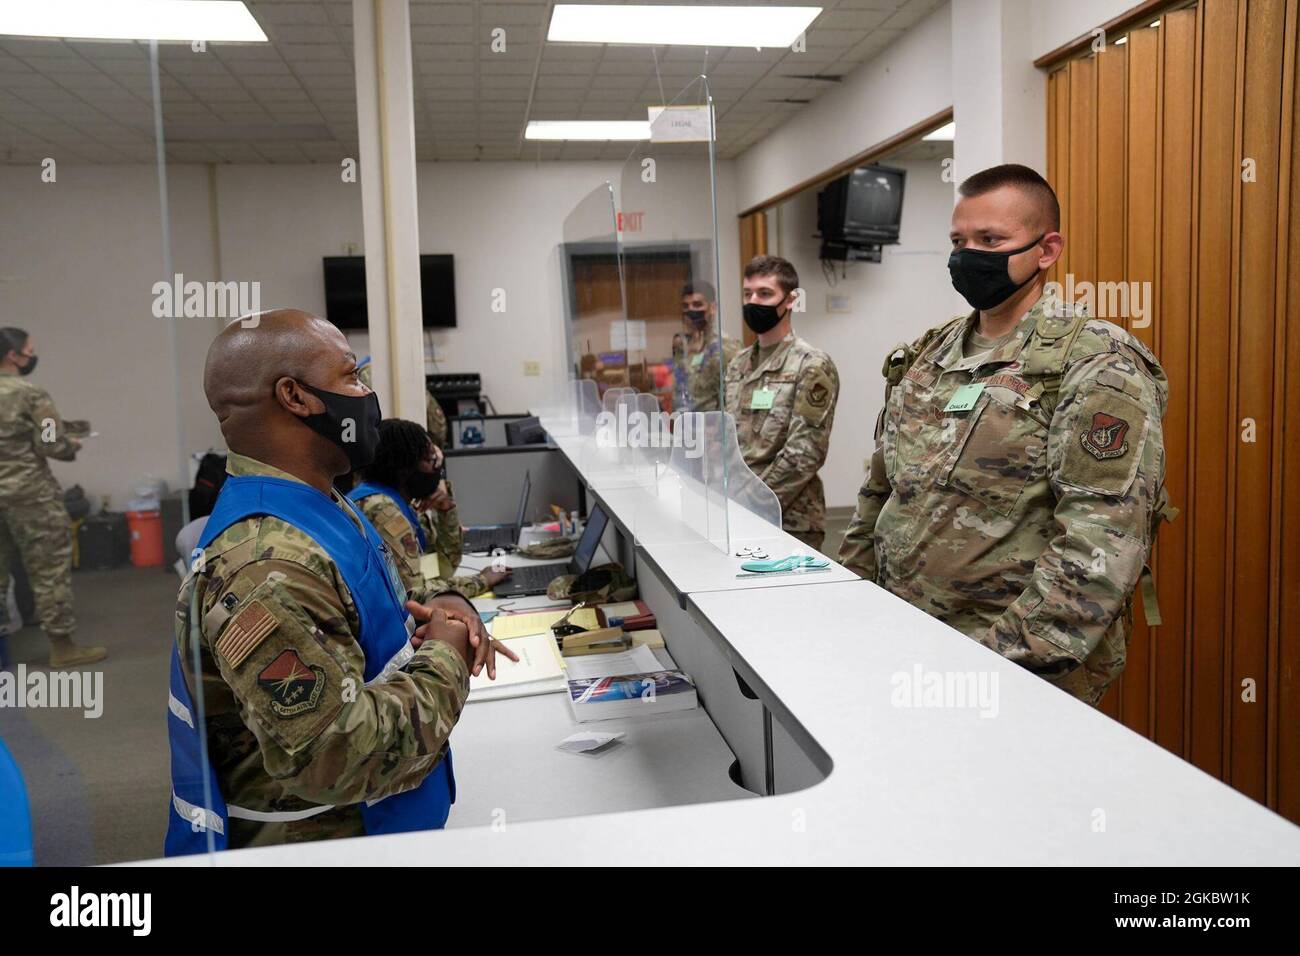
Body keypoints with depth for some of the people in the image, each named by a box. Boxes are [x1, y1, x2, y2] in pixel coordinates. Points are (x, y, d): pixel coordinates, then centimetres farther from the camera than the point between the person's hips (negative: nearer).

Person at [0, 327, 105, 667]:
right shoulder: (32, 394, -11)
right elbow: (54, 446, -14)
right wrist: (73, 446, 5)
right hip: (30, 494, -7)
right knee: (50, 570, 1)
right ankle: (62, 647, 6)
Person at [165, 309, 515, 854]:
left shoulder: (322, 506, 2)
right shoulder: (264, 568, -29)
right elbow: (338, 755, -32)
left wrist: (443, 609, -5)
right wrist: (447, 661, -19)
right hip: (315, 850, -9)